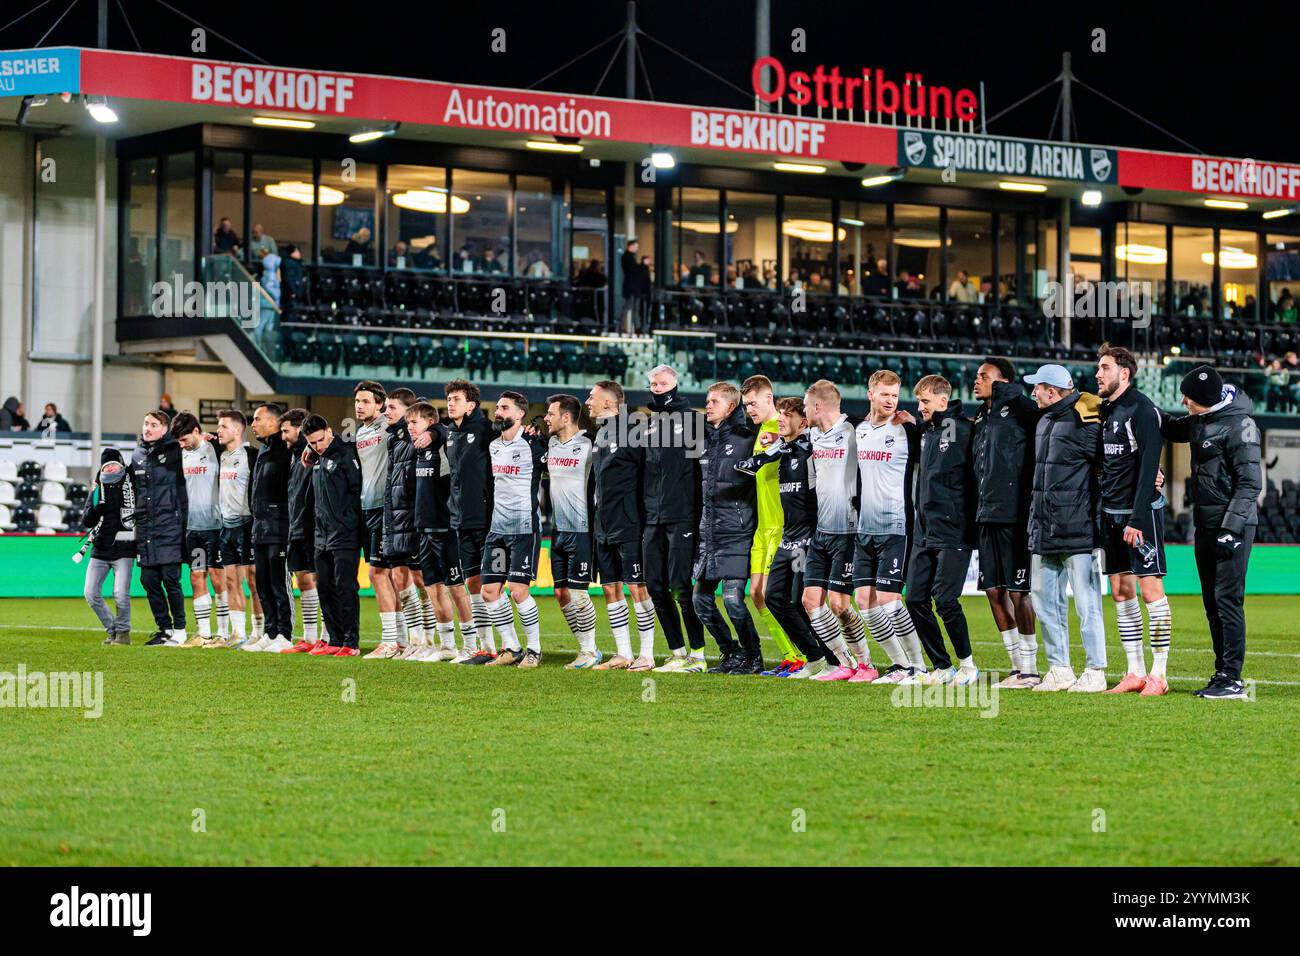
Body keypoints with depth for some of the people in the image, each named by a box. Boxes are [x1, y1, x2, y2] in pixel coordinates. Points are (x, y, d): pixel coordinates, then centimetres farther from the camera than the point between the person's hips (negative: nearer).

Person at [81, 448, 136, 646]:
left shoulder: (132, 486, 0)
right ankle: (112, 630, 16)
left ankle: (123, 632, 7)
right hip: (100, 550, 4)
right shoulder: (97, 489, 9)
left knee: (120, 594, -13)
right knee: (91, 594, 0)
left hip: (123, 549, -4)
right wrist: (96, 506, -11)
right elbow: (86, 522, 5)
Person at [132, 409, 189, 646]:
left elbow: (182, 487, -3)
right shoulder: (137, 455, 14)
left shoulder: (173, 451, -3)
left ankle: (179, 629, 3)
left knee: (170, 578, -7)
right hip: (144, 527, 6)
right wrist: (134, 519, 20)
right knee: (148, 580, 4)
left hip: (168, 526, -6)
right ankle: (164, 628, 14)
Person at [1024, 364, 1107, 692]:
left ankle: (1095, 672, 0)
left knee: (1086, 603, -5)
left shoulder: (1085, 423, -12)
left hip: (1077, 529, -9)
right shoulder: (1044, 421, 15)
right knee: (1045, 601, 10)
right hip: (1043, 530, 9)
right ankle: (1060, 670, 17)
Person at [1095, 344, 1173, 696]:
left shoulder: (1142, 410, -11)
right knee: (1120, 591, 7)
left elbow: (1148, 466, -16)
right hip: (1111, 514, 8)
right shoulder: (1104, 410, 13)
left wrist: (1136, 519, -21)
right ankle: (1135, 673, 11)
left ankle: (1159, 674, -5)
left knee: (1150, 588, -7)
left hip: (1141, 512, -8)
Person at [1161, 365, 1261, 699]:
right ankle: (1222, 673, 16)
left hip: (1234, 525, -9)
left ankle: (1233, 680, -8)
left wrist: (1230, 529, -22)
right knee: (1212, 602, 11)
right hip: (1205, 525, 9)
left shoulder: (1239, 425, -15)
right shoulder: (1198, 422, 11)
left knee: (1228, 599, -10)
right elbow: (1169, 428, 32)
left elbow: (1250, 483, -17)